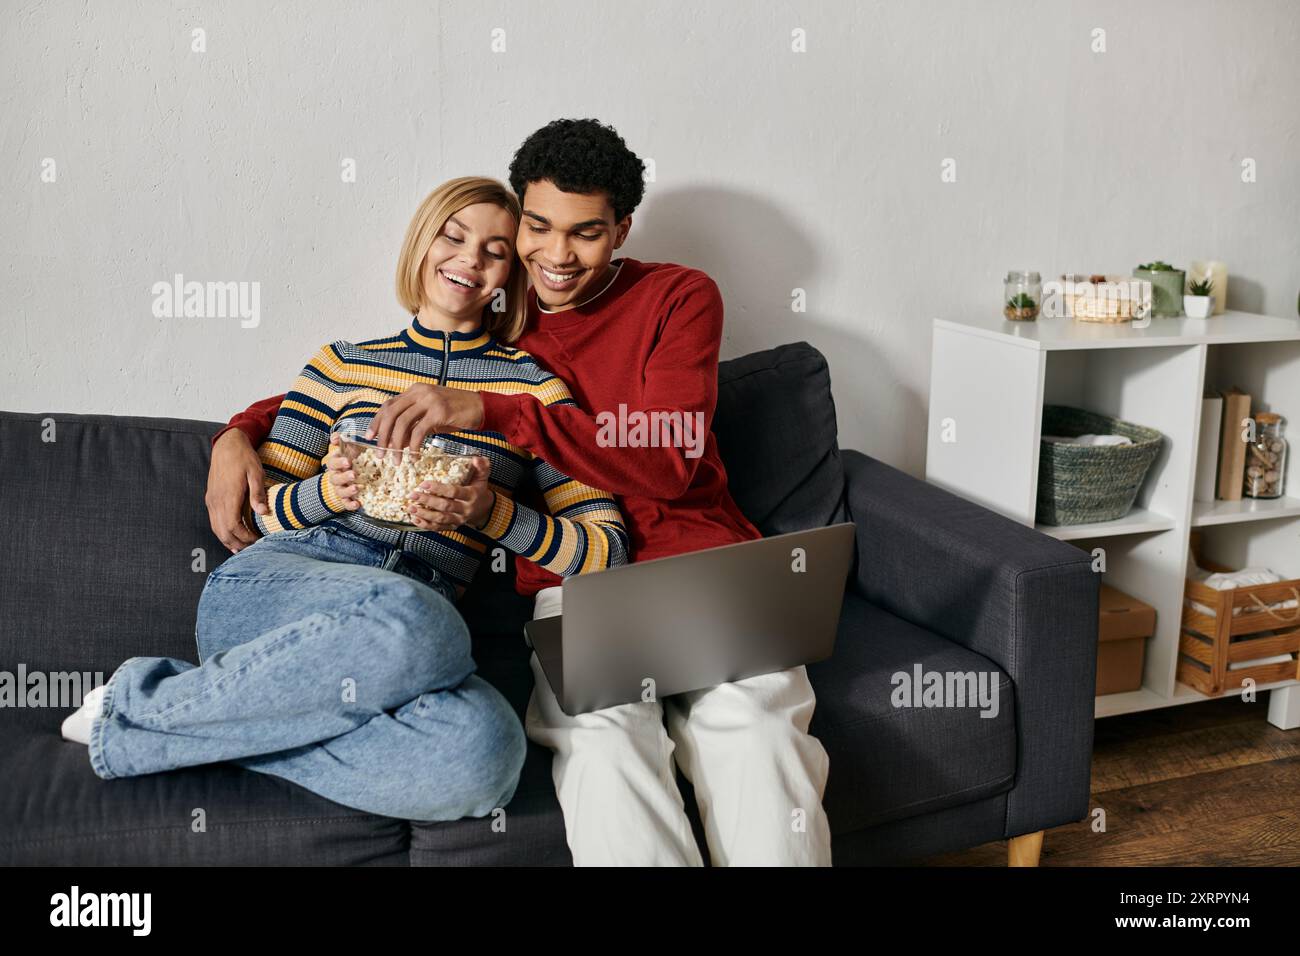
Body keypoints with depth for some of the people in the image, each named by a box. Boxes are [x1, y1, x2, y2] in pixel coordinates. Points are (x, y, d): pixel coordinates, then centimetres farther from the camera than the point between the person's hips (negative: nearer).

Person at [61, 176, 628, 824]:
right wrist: (327, 492, -5)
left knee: (487, 751, -37)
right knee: (415, 623, -40)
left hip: (415, 621, 1)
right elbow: (262, 507, 17)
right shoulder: (344, 363, 17)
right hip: (271, 583, -1)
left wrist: (491, 512, -10)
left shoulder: (533, 386, 14)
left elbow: (607, 547, 6)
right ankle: (146, 698, -17)